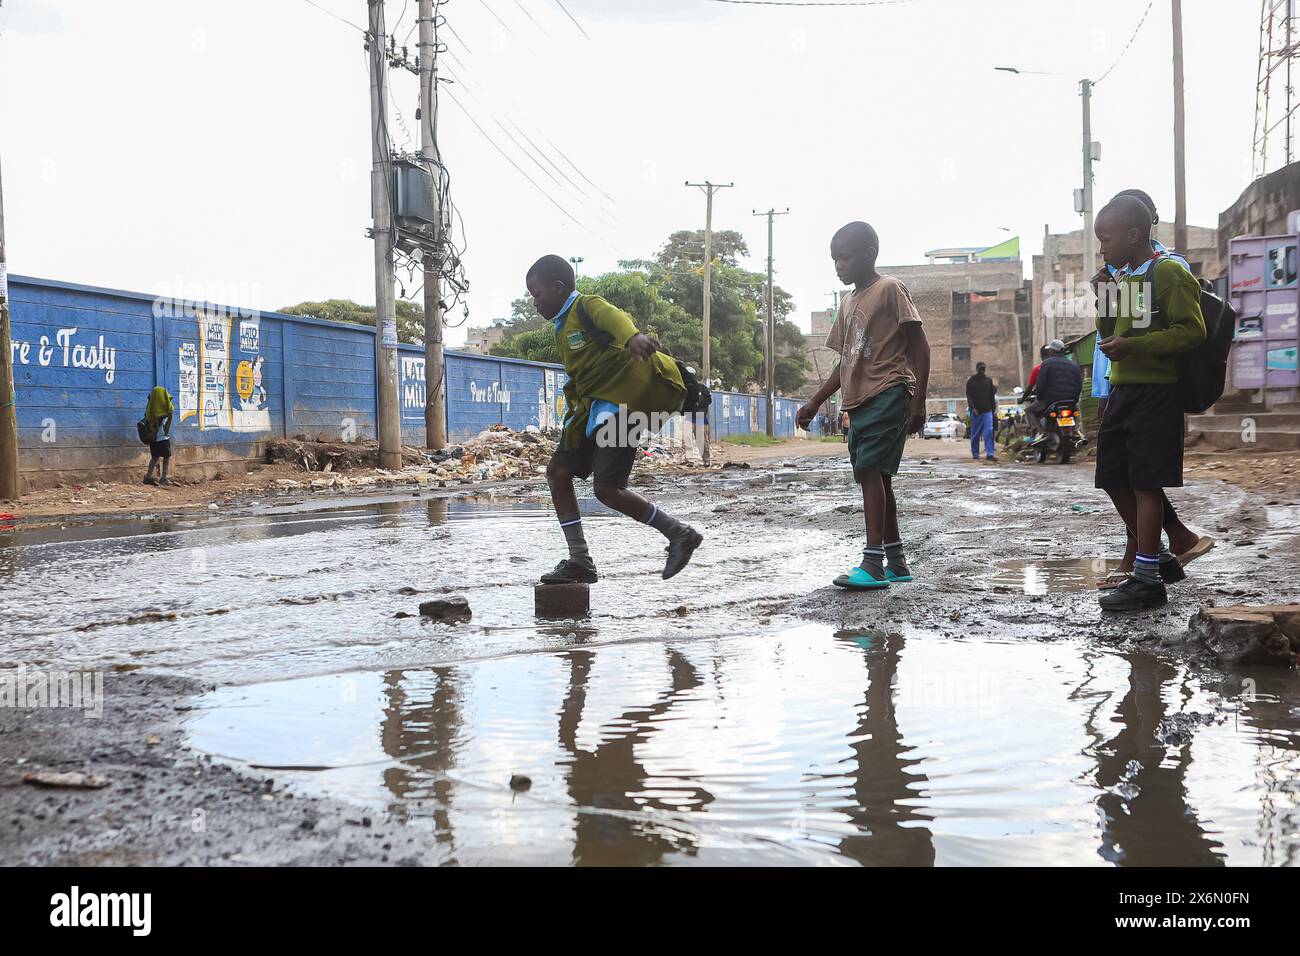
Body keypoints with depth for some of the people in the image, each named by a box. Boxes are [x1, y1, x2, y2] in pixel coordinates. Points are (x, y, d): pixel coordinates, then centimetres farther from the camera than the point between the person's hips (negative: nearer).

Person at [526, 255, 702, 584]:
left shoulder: (588, 307, -12)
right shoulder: (562, 327, 19)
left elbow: (615, 318, -36)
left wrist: (633, 336, -57)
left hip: (620, 405, -10)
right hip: (592, 410, 10)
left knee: (606, 488, -15)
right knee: (557, 471, 8)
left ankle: (680, 535, 0)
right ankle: (580, 561, 13)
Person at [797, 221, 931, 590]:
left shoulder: (890, 289, -5)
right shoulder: (848, 302, 20)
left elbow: (919, 346, -9)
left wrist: (918, 400, -17)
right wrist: (814, 403, 19)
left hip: (888, 395, -9)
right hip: (858, 400, 9)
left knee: (870, 472, -17)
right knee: (875, 475, 9)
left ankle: (873, 564, -20)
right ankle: (896, 562, 16)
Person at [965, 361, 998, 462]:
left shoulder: (989, 380, 12)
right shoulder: (971, 381, 2)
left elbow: (992, 396, 16)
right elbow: (969, 396, -3)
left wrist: (993, 408, 14)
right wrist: (972, 408, -15)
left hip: (987, 411, 2)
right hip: (976, 412, -2)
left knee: (989, 432, -11)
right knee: (975, 435, 5)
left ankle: (990, 454, -15)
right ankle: (975, 454, 16)